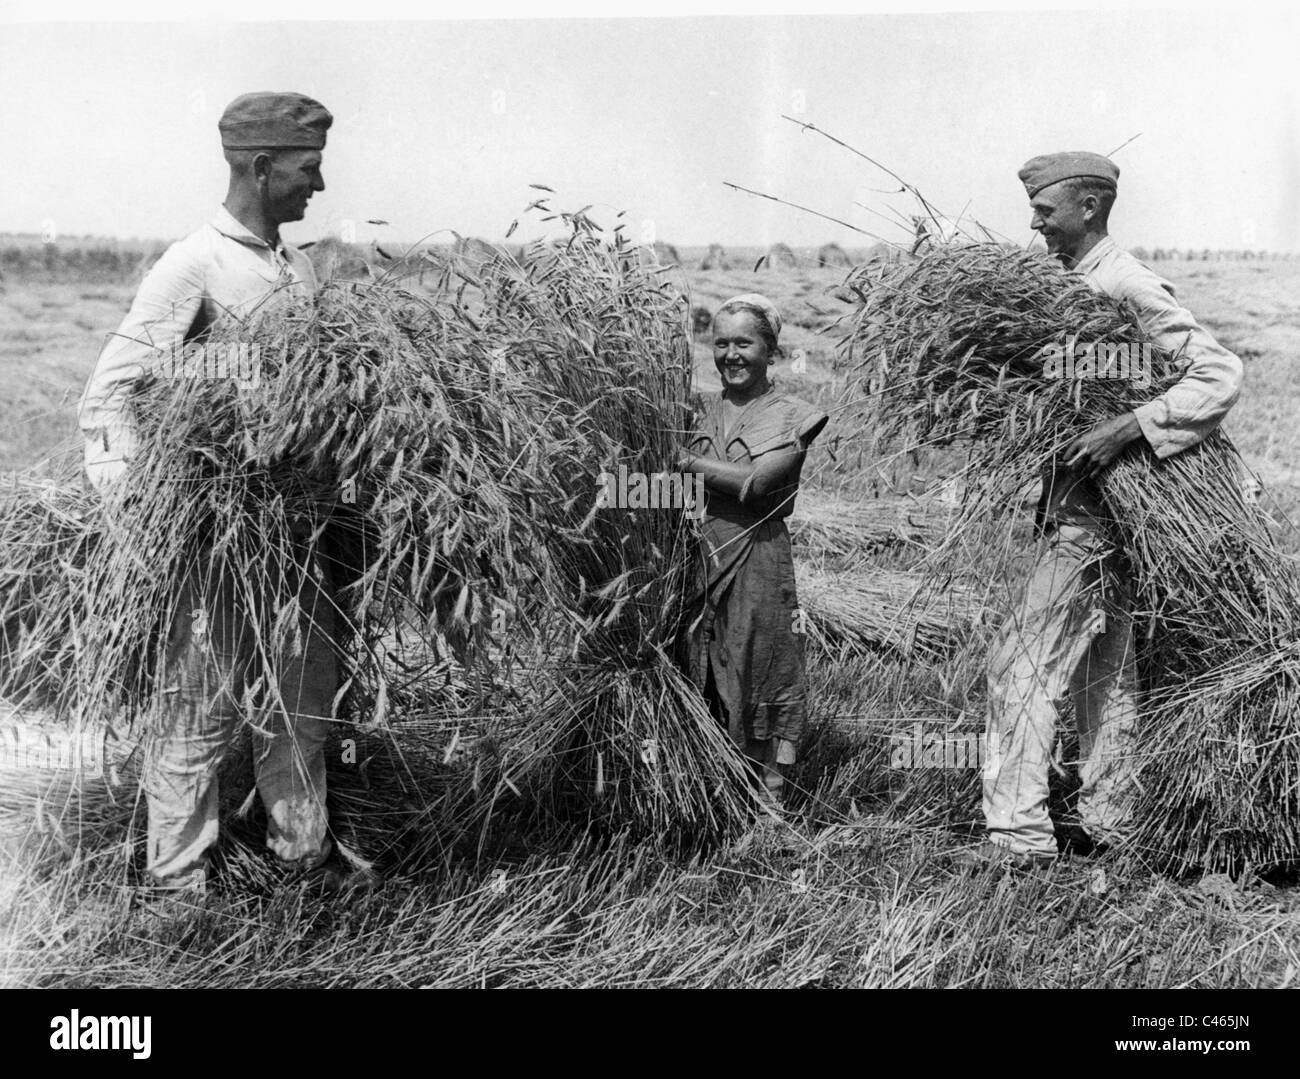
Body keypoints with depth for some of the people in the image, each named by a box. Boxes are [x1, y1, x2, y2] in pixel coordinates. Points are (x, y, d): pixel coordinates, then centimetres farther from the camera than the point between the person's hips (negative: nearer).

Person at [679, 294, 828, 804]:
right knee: (704, 678, 8)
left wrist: (689, 461, -10)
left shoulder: (789, 417, -3)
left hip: (758, 557, -4)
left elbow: (754, 480, -17)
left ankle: (770, 795, 13)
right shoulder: (706, 408, 11)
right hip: (702, 556, 4)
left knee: (762, 672, 3)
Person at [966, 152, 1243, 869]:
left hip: (1095, 511, -10)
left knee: (1025, 660, -8)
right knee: (1102, 666, 14)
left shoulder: (1128, 287, -15)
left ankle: (1019, 834, -3)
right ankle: (1106, 822, 24)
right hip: (1079, 508, 10)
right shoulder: (1071, 284, 12)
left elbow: (1220, 374, -20)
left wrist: (1129, 426, -28)